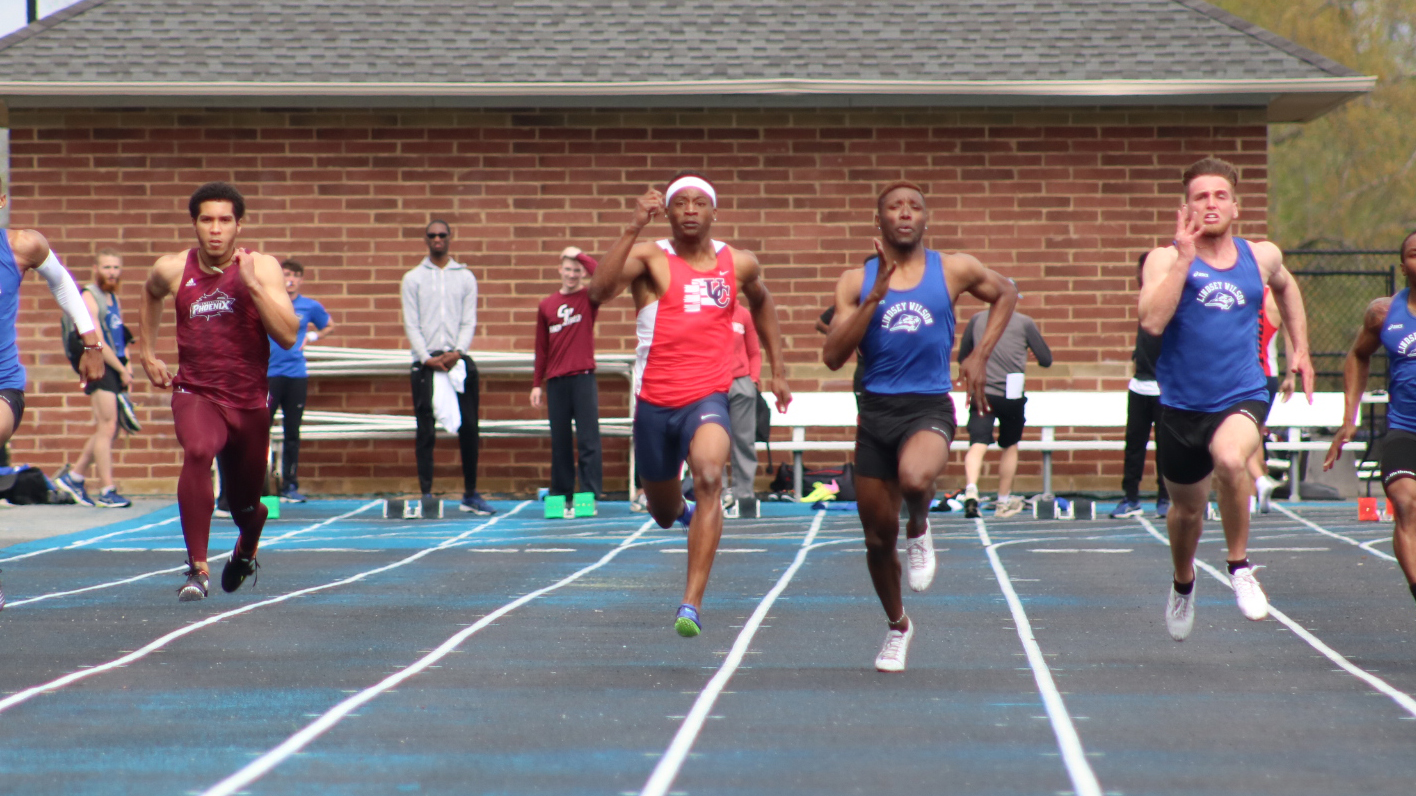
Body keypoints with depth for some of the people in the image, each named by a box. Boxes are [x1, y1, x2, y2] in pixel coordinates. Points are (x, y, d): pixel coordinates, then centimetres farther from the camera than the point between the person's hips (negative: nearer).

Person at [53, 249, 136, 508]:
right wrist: (122, 370, -13)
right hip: (100, 367, -9)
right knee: (107, 427, -12)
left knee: (108, 430, 11)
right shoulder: (89, 297, -8)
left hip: (117, 368, 9)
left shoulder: (113, 298, 19)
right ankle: (108, 491, -11)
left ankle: (74, 476, 23)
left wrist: (127, 363, 6)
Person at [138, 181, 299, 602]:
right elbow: (151, 295, 24)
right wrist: (146, 352, 22)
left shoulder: (262, 267, -8)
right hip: (196, 392, 0)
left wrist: (253, 285, -27)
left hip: (249, 402, 1)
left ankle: (245, 551, 53)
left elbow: (288, 336, -19)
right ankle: (197, 568, -30)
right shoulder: (172, 269, -2)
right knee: (197, 451, -35)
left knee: (246, 508, 13)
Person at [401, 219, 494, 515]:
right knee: (425, 432, -3)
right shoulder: (413, 278, 9)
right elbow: (411, 324, 2)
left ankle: (471, 494, 9)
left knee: (468, 429, 1)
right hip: (425, 361, -1)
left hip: (458, 359, 1)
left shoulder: (465, 277, 12)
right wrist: (427, 358, -10)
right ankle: (426, 495, -3)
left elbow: (469, 322, 6)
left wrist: (457, 353, -10)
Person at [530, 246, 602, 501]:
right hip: (556, 381, 3)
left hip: (583, 378, -3)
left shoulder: (589, 299, 3)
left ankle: (590, 495, -6)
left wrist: (579, 254, -9)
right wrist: (537, 384, 10)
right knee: (560, 442, 6)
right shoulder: (546, 305, 10)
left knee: (588, 440, -6)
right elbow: (541, 348, 12)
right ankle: (560, 495, 11)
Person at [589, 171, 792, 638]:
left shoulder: (739, 264, 6)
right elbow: (600, 291, -24)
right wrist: (634, 229, -31)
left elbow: (761, 304, 29)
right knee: (664, 515, 16)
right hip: (655, 401, 0)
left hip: (708, 396, 0)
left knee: (709, 476, -31)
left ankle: (692, 603, -31)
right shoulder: (650, 258, -5)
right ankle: (681, 507, 58)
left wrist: (778, 369, 26)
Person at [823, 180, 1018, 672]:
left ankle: (920, 531, 0)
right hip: (876, 409, 2)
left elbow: (1006, 294, 21)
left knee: (915, 479, -36)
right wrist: (875, 297, -15)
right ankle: (898, 626, 33)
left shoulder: (954, 271, 2)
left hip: (929, 408, -2)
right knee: (878, 535, 8)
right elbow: (833, 357, -7)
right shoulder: (857, 282, 2)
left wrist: (980, 356, 9)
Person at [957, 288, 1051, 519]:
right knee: (1010, 447, 18)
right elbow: (1046, 360, 3)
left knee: (978, 445, -9)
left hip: (982, 392, 1)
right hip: (1012, 395, -1)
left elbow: (962, 357, 18)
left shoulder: (977, 319, 8)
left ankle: (971, 489, -35)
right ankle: (1004, 501, 27)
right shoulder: (1024, 323, 1)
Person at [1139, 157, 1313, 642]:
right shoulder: (1167, 260, -6)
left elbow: (1286, 287, 29)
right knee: (1187, 509, 17)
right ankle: (1183, 584, 50)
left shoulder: (1261, 257, 4)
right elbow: (1152, 321, -24)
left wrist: (1300, 349, 24)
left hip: (1242, 397, 0)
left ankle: (1240, 567, -13)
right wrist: (1185, 257, -24)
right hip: (1182, 404, 1)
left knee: (1230, 460, -34)